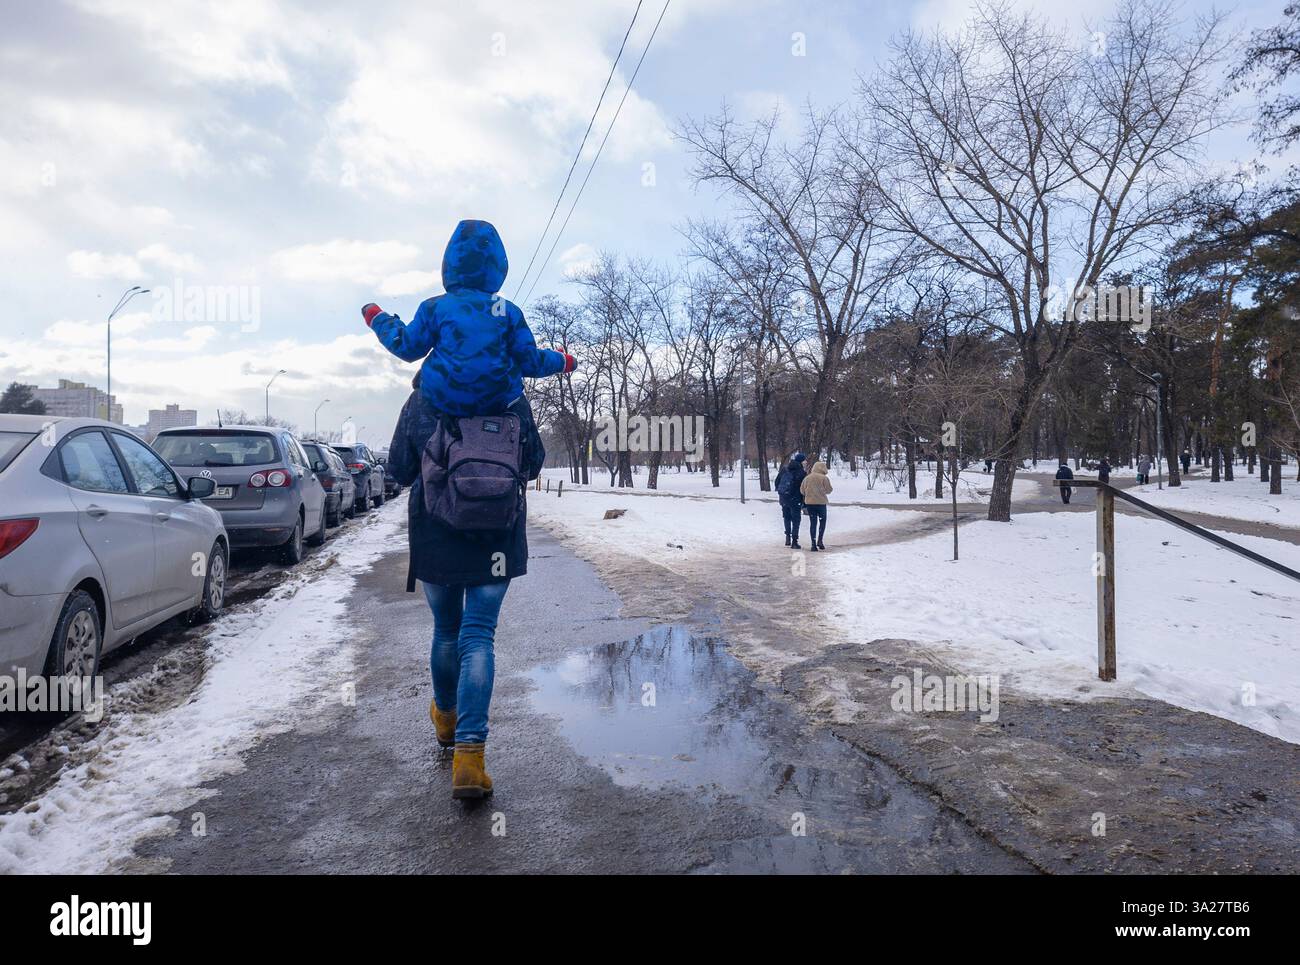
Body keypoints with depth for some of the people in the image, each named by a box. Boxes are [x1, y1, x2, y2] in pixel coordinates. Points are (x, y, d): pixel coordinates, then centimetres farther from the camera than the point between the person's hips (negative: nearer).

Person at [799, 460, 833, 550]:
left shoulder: (806, 478, 4)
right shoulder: (824, 478, -9)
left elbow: (802, 491, 6)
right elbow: (828, 490, -5)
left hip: (809, 502, 3)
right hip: (821, 502, -3)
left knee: (812, 523, 7)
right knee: (822, 521, 13)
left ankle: (813, 543, 3)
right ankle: (820, 540, 1)